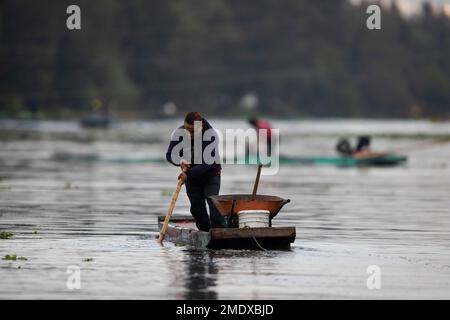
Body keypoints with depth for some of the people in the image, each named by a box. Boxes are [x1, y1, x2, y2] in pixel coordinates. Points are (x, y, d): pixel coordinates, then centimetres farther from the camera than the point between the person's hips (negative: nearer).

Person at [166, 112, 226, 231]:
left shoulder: (211, 135, -28)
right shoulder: (179, 133, -17)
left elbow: (208, 163, -31)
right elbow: (170, 155, -8)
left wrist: (189, 174, -37)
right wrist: (180, 161, -31)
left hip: (211, 173, -4)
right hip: (190, 174, 4)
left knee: (212, 200, -20)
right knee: (196, 207, 4)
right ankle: (205, 230, 18)